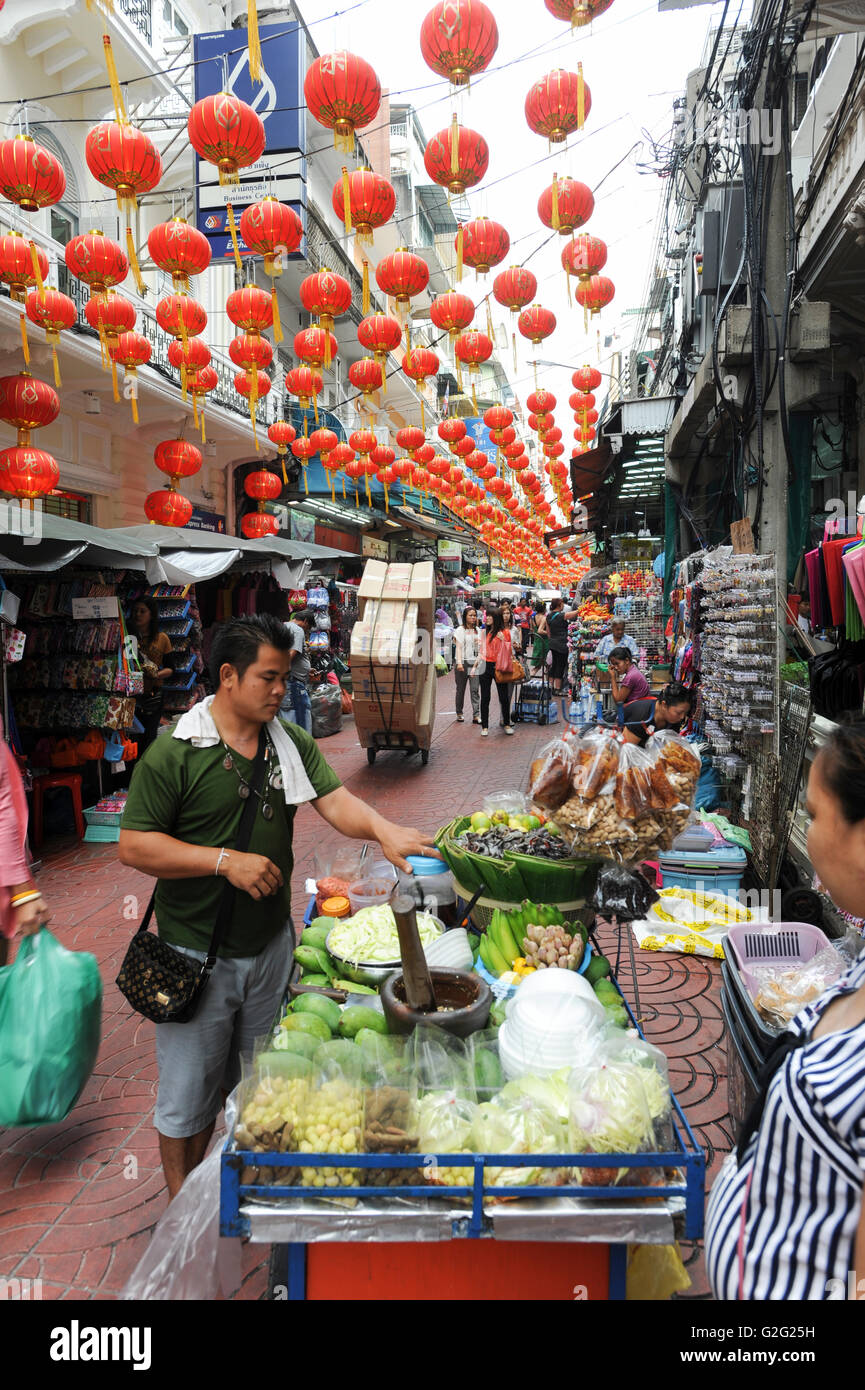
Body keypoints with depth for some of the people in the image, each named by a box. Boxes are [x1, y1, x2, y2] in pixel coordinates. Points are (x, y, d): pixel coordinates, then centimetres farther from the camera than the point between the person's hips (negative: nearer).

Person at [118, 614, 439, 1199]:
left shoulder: (293, 743, 1)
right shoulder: (174, 752, -15)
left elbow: (335, 801, -9)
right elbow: (134, 845, -16)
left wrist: (382, 828, -30)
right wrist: (226, 860, -24)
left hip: (271, 944, 5)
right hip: (198, 953, -5)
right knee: (189, 1090, 11)